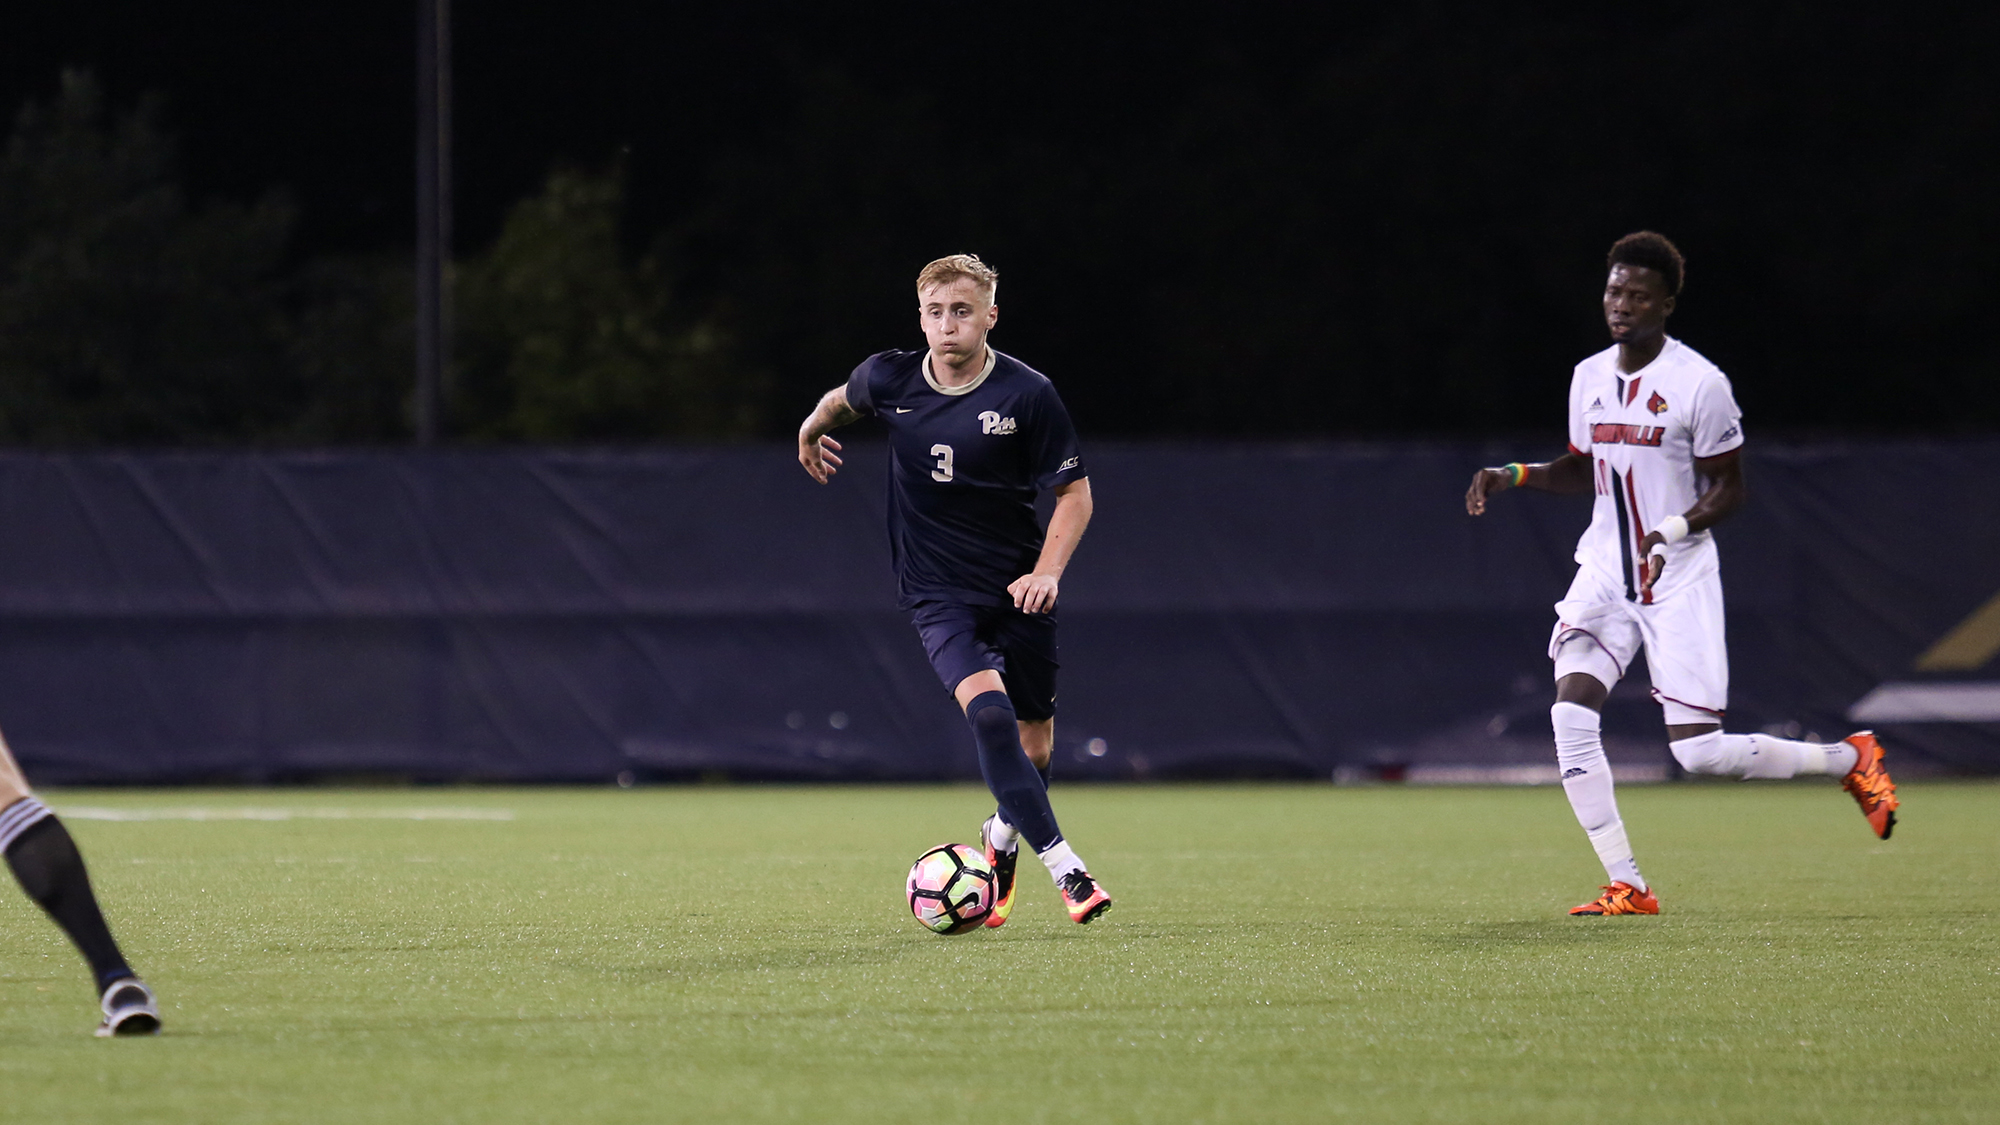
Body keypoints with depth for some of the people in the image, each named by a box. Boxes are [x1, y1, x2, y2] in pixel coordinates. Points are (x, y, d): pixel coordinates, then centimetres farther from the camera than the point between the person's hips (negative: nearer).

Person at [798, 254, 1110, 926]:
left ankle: (1003, 838, 40)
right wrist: (812, 429, 37)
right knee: (987, 706, -25)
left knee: (1034, 739, 6)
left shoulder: (1028, 395, -11)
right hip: (937, 592, -1)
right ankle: (1064, 867, -28)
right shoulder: (889, 380, -5)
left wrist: (1048, 570, -16)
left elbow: (1075, 492, -4)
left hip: (1018, 589, 1)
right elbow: (843, 399, 21)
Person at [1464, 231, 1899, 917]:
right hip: (1605, 571, 5)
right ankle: (1626, 887, -10)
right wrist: (1516, 475, 6)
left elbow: (1729, 489, -7)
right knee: (1571, 713, -17)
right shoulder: (1589, 377, 7)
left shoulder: (1700, 384, -12)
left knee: (1700, 752, -8)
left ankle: (1850, 760, 17)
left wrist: (1677, 527, -24)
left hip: (1680, 579, -5)